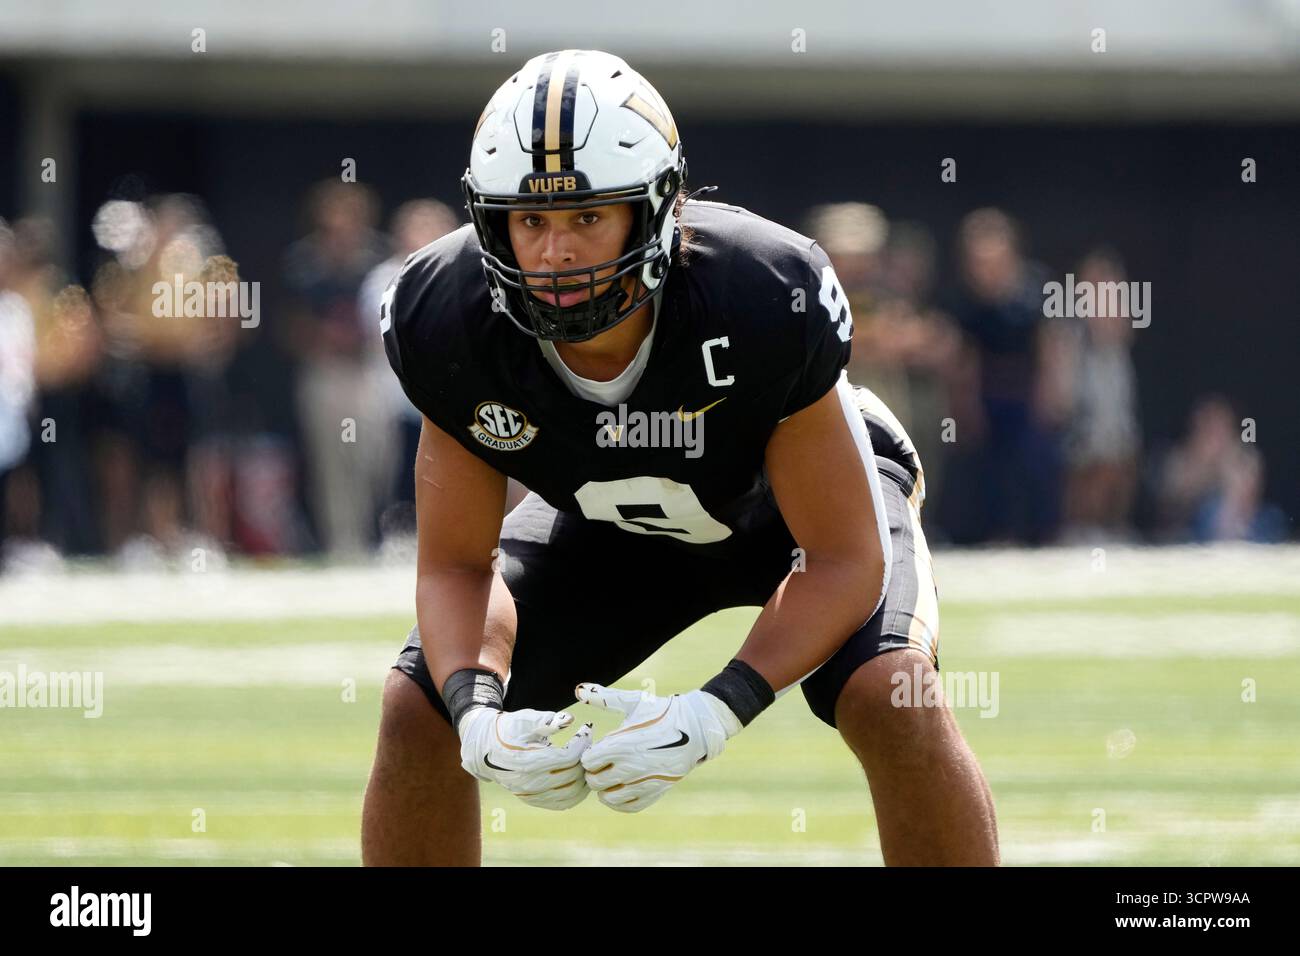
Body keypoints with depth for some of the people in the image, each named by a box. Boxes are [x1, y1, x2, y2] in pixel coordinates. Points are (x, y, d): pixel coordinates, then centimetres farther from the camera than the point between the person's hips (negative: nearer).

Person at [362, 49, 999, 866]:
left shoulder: (764, 302, -40)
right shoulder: (452, 325, -31)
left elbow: (845, 561, -30)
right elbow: (456, 566, -17)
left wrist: (714, 715, -45)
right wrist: (478, 718, -38)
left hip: (814, 491, -3)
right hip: (610, 518, 3)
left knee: (890, 697, -30)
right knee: (419, 710, -12)